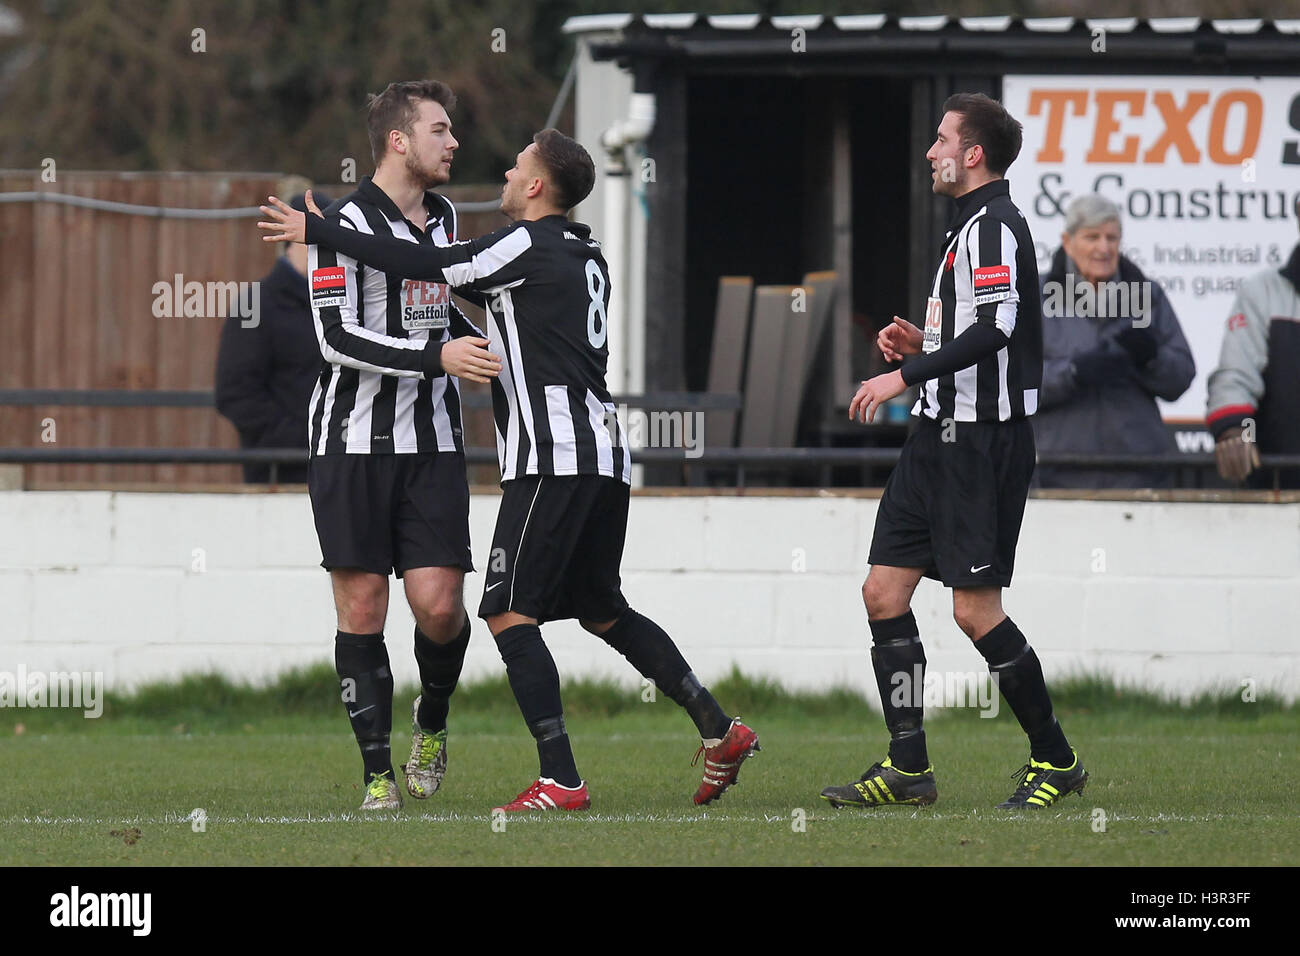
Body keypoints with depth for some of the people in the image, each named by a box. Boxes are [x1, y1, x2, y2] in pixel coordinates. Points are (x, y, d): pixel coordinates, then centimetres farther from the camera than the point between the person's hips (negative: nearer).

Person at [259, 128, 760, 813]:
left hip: (553, 460, -9)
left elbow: (422, 266, -9)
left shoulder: (528, 245, -7)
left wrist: (316, 232, -3)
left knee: (509, 612, -8)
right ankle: (719, 729, 16)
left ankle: (560, 780, -14)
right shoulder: (584, 254, 18)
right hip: (602, 454, 9)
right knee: (602, 610, 20)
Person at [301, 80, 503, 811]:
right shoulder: (346, 223, -10)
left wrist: (496, 355, 26)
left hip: (432, 444, 5)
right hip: (355, 441, -5)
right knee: (363, 607, -3)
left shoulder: (443, 217, 14)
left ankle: (432, 724, 21)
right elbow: (337, 337, -18)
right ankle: (378, 771, 3)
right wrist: (437, 357, -24)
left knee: (439, 606, -6)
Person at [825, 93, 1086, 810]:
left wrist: (906, 374, -27)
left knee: (976, 609, -9)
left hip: (984, 440, -10)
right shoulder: (968, 226, 19)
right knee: (884, 590, 5)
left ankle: (1056, 760, 4)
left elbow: (997, 327, -26)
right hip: (941, 433, 10)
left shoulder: (995, 226, -13)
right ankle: (907, 769, 8)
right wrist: (923, 344, 13)